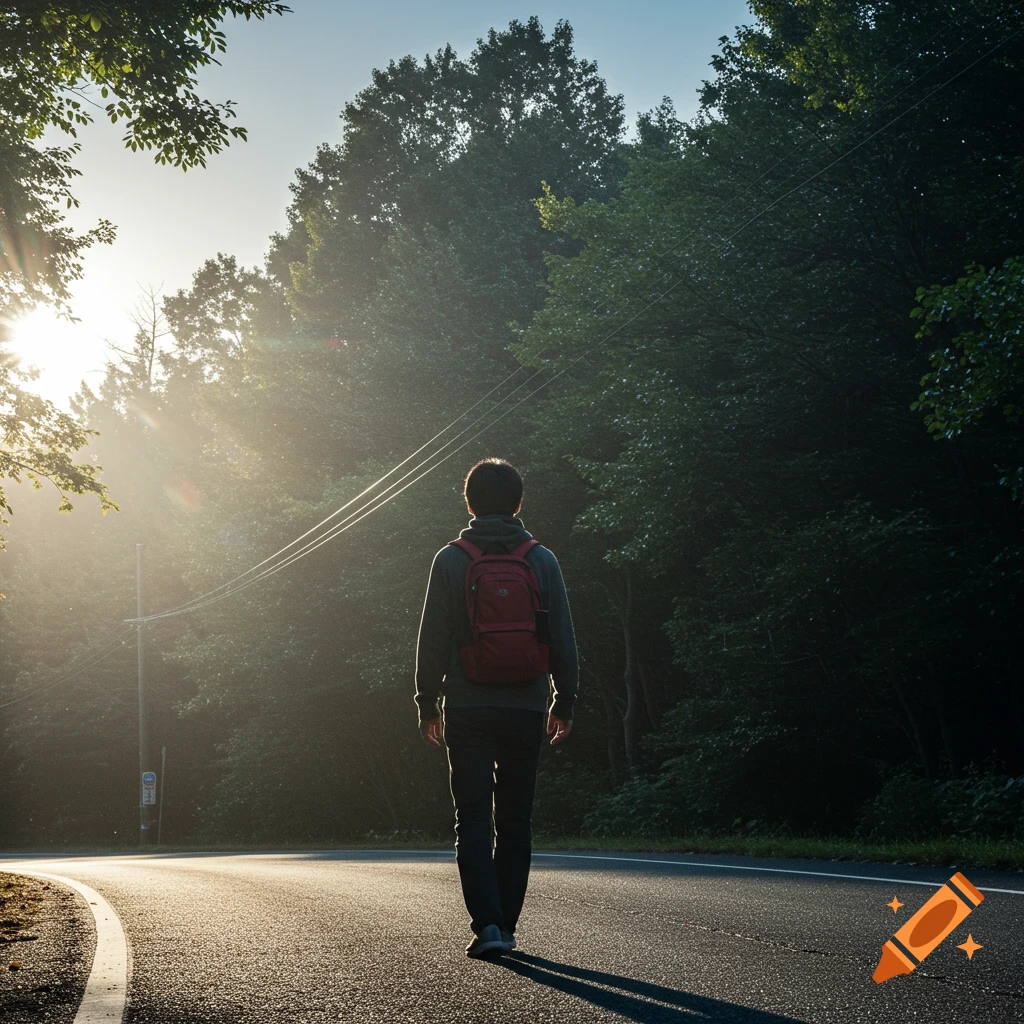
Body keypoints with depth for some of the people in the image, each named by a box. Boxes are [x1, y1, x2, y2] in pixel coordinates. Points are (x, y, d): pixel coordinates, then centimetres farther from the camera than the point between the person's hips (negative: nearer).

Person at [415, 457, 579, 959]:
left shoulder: (451, 560, -2)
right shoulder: (542, 561, 2)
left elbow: (432, 640, -2)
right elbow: (563, 640, 4)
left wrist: (427, 704, 6)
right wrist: (564, 702, 13)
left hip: (468, 710, -1)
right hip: (526, 709, 2)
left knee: (473, 820, 1)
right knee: (515, 820, 10)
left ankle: (487, 922, -13)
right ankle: (506, 925, 12)